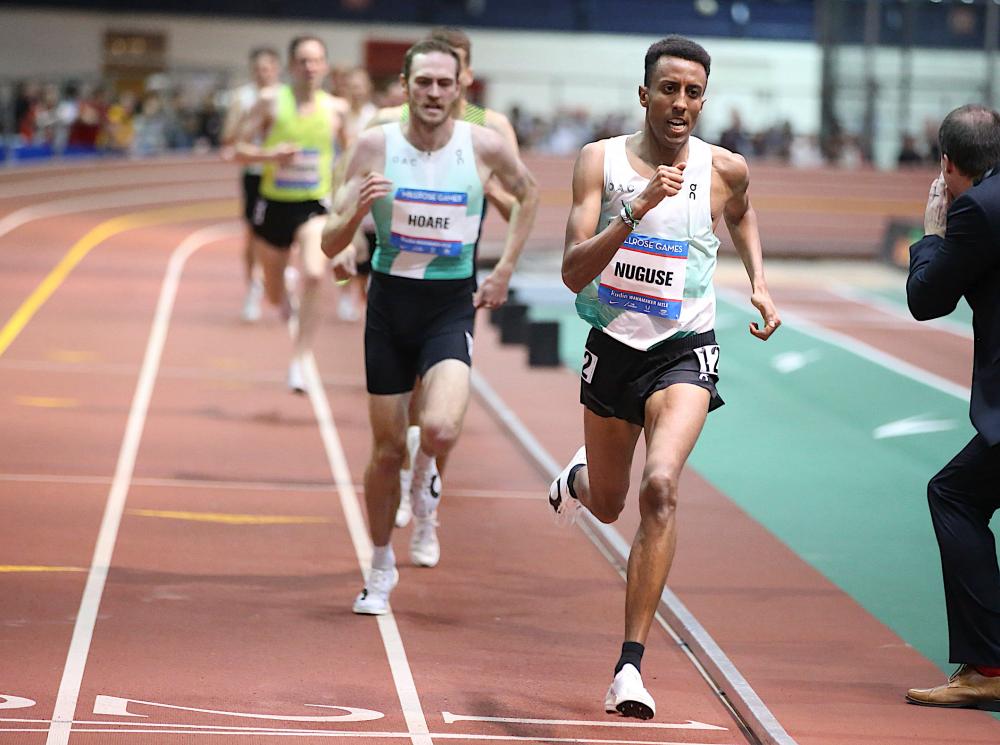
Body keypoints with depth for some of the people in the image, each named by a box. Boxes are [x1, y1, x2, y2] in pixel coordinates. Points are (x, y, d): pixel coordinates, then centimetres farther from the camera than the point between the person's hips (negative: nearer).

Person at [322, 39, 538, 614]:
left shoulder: (486, 147, -7)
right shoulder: (376, 145, -7)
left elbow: (528, 194, 16)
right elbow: (331, 245, -4)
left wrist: (505, 270, 10)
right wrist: (357, 209, -25)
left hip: (452, 307, -1)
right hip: (390, 302, 1)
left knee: (440, 428, -24)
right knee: (388, 447, 7)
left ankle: (426, 504, 11)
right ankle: (382, 567, 28)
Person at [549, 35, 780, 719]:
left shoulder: (724, 168, -5)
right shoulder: (601, 160, -8)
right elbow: (574, 273, -18)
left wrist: (759, 283, 8)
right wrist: (638, 209, -29)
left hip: (684, 352, -1)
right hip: (613, 347, 1)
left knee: (660, 488, -26)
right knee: (607, 506, 20)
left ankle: (631, 665, -23)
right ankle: (578, 477, 62)